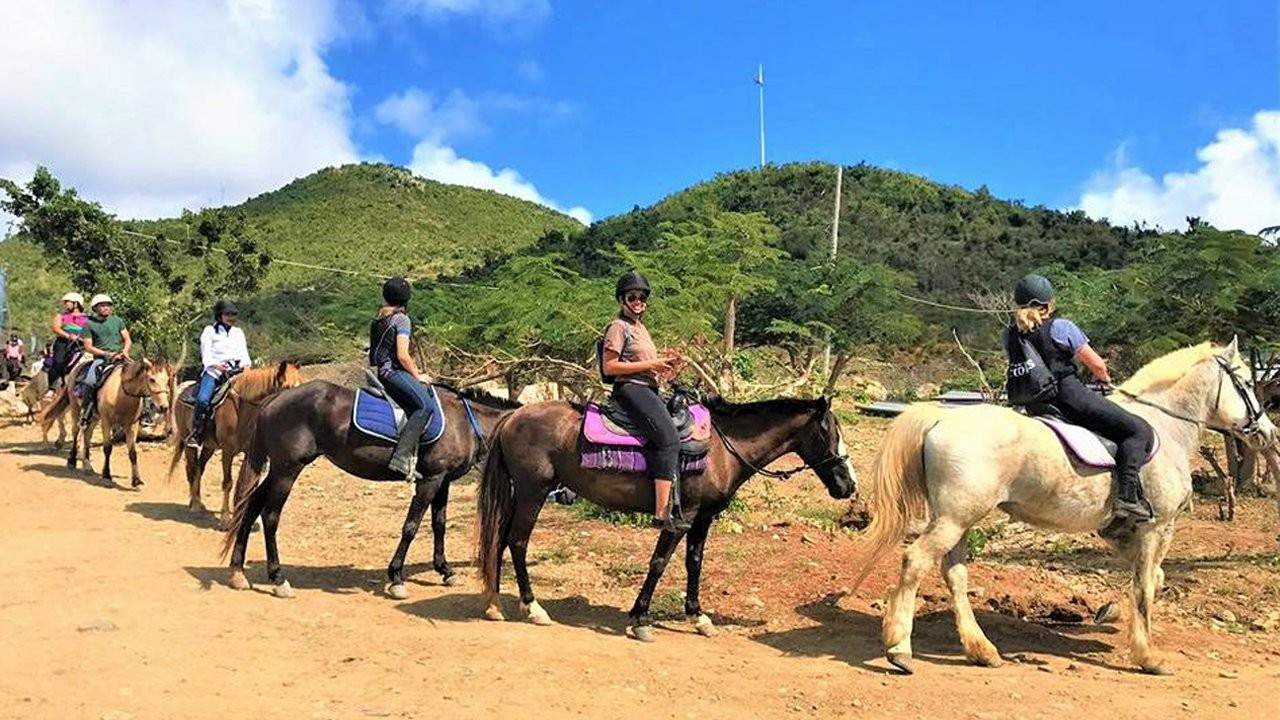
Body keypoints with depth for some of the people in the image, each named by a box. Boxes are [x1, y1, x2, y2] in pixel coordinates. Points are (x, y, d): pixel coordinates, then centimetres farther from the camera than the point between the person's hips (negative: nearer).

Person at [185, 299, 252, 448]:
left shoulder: (239, 332, 22)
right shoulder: (209, 331, 10)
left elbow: (244, 353, 16)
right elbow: (206, 355, 0)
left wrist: (246, 363, -7)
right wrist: (217, 365, -19)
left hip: (236, 370, 3)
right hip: (214, 371, -3)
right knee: (203, 399, -25)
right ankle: (196, 434, -19)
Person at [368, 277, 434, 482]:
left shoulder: (378, 318, 18)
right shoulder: (402, 319, -7)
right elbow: (402, 355, -15)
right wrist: (418, 375, -2)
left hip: (381, 371, 10)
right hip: (393, 371, -10)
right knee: (425, 405, -21)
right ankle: (401, 456, -32)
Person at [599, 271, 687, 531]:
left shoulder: (641, 328, 23)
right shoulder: (618, 327, -6)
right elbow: (609, 367, -14)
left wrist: (664, 360, 9)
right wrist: (650, 364, -14)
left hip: (649, 389, 10)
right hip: (631, 389, -10)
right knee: (669, 439, -21)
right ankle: (662, 513, -22)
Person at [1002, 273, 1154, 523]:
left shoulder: (1010, 336, 8)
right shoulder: (1060, 326, -5)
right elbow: (1097, 365, 2)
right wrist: (1106, 381, 23)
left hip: (1034, 406, 6)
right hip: (1069, 397, -6)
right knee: (1139, 430, -2)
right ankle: (1127, 496, -15)